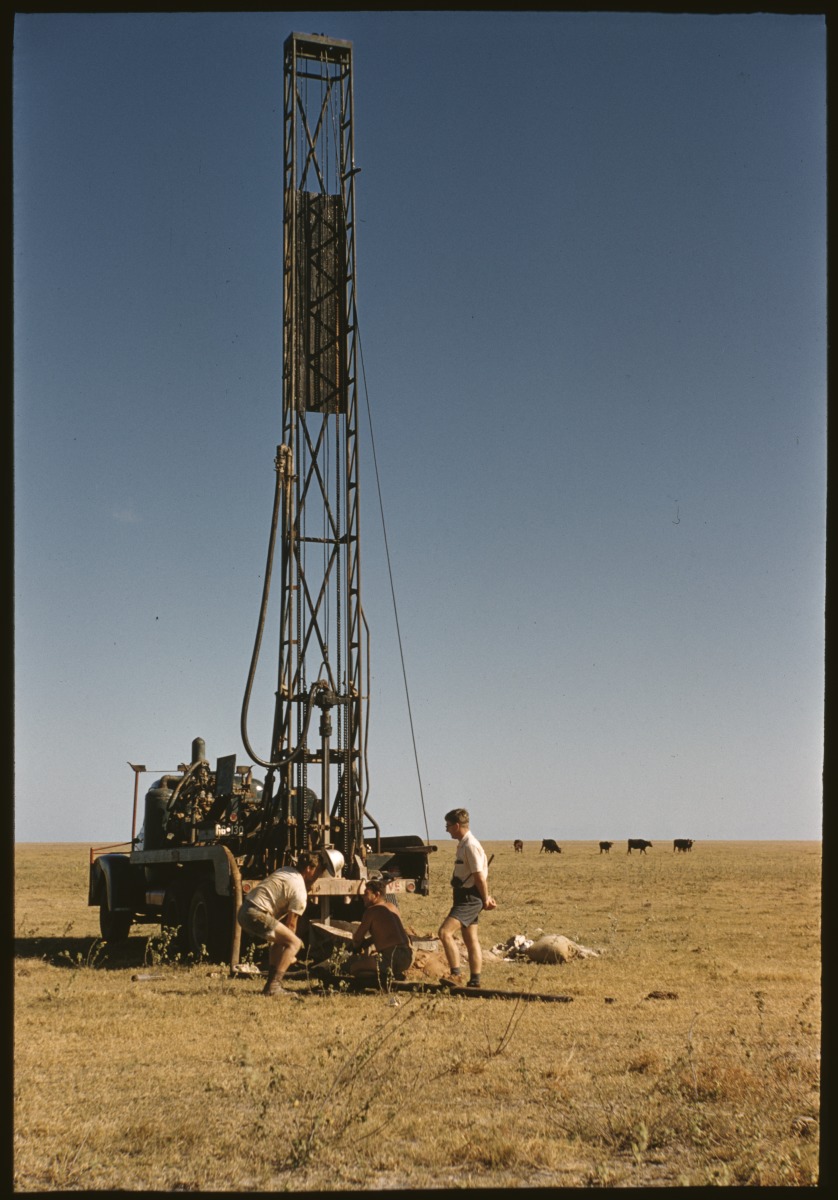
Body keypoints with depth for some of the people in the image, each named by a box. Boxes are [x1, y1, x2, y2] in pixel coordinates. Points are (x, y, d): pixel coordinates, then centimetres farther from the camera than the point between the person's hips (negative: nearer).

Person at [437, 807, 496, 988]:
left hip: (469, 899, -11)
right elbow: (480, 876, 18)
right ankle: (474, 980, 17)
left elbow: (480, 876, -19)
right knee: (471, 939, 12)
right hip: (466, 897, 11)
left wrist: (485, 900, -11)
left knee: (445, 932, -18)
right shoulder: (463, 844, 13)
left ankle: (455, 973, -14)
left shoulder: (470, 846, -19)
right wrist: (486, 898, 16)